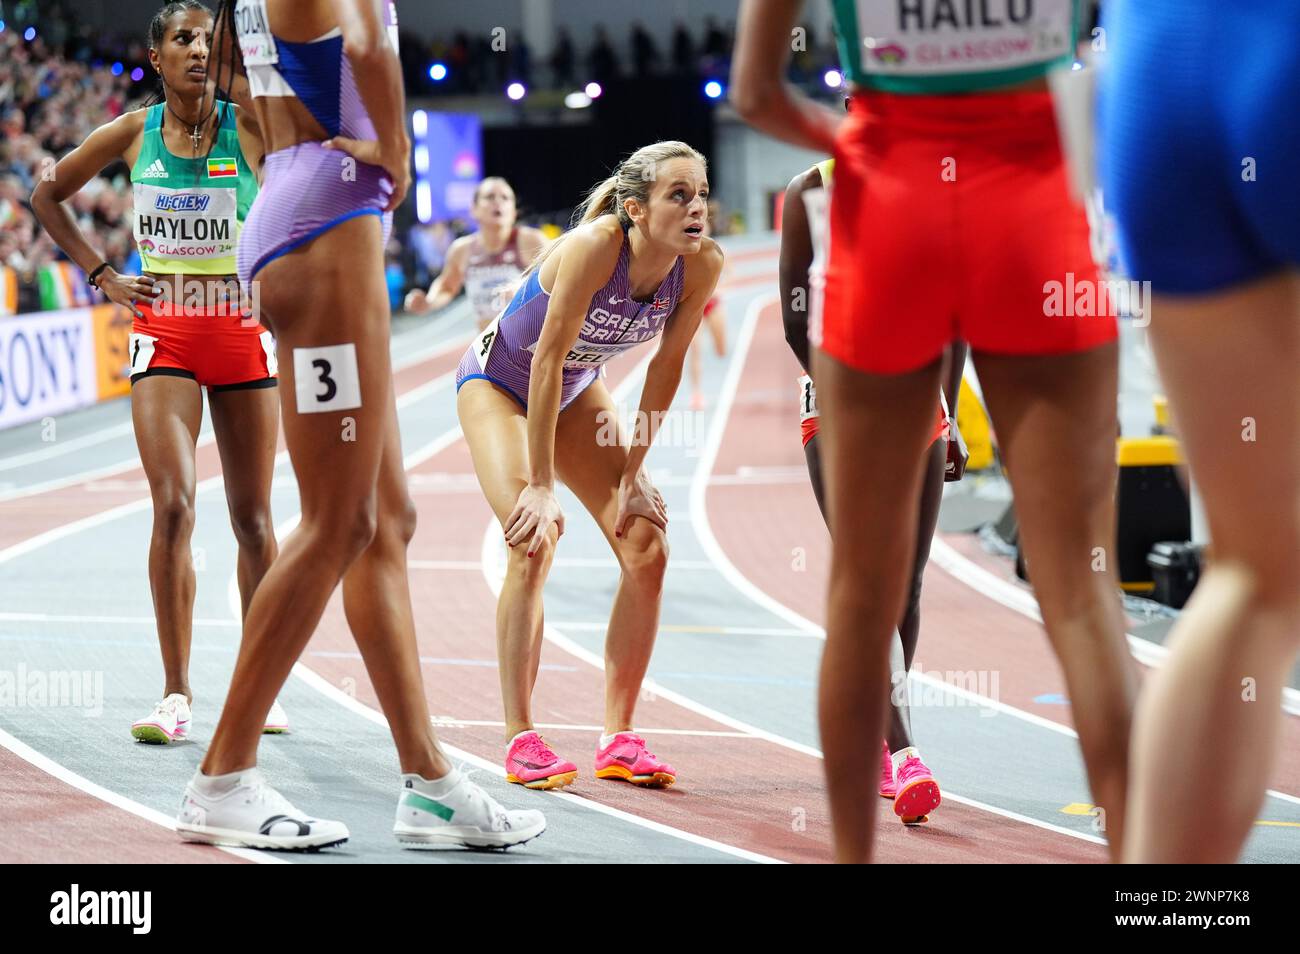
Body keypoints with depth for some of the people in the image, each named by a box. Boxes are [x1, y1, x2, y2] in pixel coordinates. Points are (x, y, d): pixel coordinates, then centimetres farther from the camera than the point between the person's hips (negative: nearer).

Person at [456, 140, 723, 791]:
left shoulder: (703, 264, -21)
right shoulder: (594, 247, -36)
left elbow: (668, 364, -9)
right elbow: (547, 359, -33)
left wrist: (634, 470, -9)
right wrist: (541, 486, -32)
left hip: (574, 393, 6)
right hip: (499, 382, -6)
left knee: (647, 547, -7)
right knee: (535, 542, -22)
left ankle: (619, 739, 1)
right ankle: (520, 740, -14)